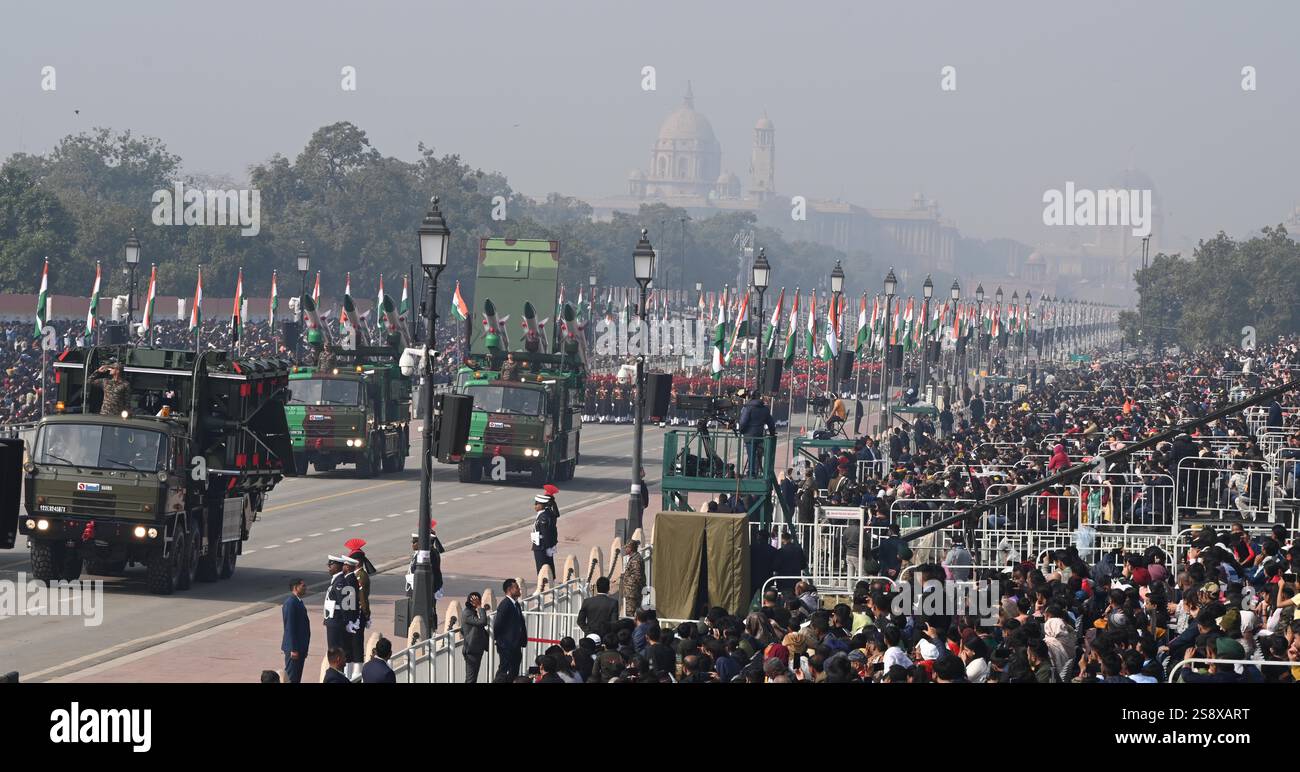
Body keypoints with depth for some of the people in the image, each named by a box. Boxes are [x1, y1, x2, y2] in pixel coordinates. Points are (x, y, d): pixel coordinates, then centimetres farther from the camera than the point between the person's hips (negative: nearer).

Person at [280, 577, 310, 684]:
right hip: (294, 647, -10)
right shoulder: (290, 603, -18)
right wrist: (293, 649, -22)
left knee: (297, 678, 13)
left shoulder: (298, 602, 13)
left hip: (300, 646, 10)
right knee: (291, 678, -6)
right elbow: (289, 627, -20)